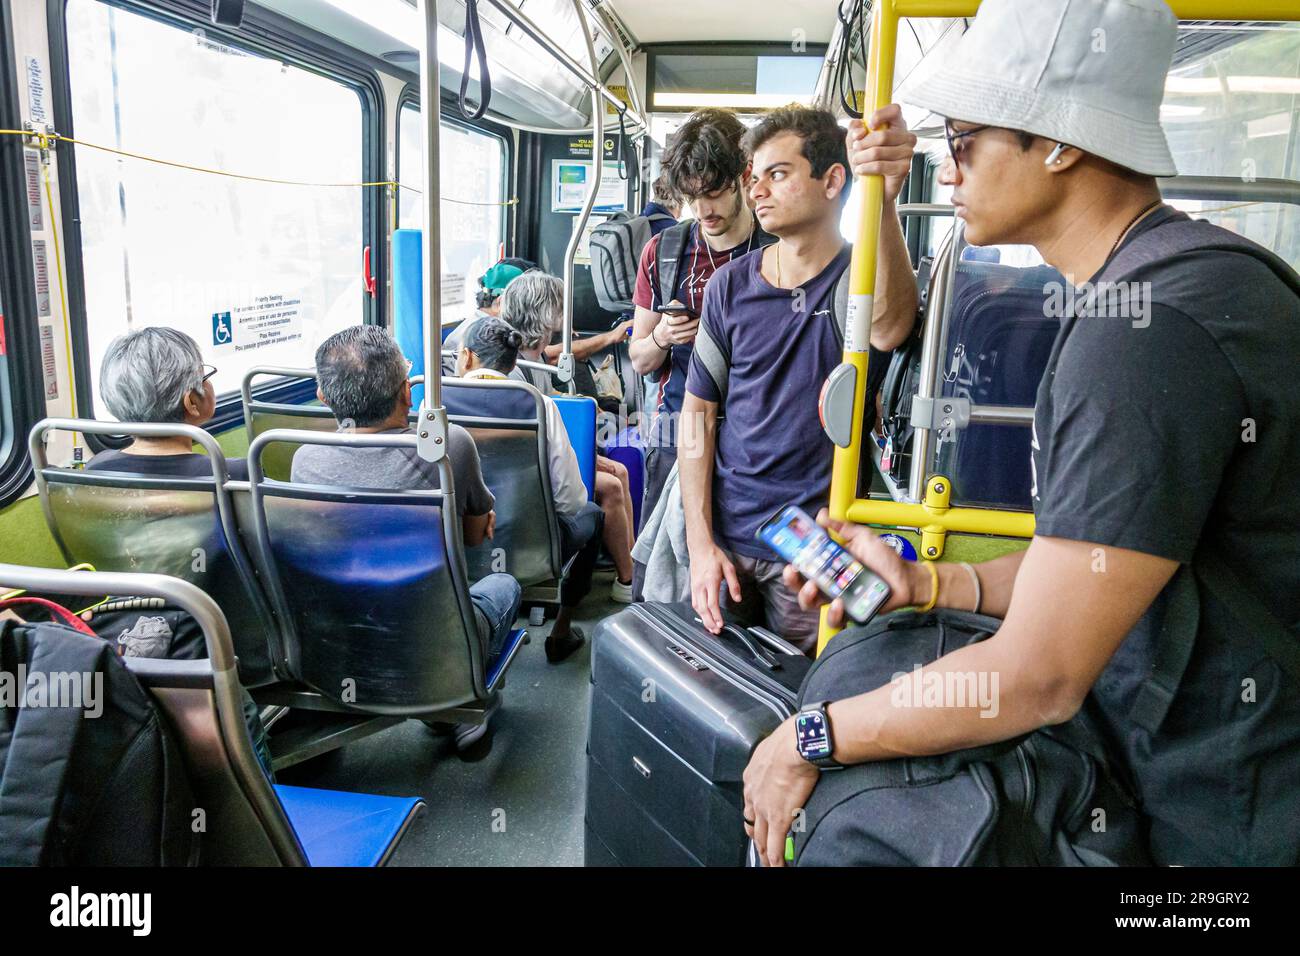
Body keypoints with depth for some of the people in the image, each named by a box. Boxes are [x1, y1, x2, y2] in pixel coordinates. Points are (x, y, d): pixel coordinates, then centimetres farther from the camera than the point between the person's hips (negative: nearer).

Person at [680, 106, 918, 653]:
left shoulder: (867, 278, -6)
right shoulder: (730, 285, 1)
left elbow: (888, 330, -31)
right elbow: (699, 413, 2)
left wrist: (882, 202, -49)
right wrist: (701, 544, -5)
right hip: (725, 531, 3)